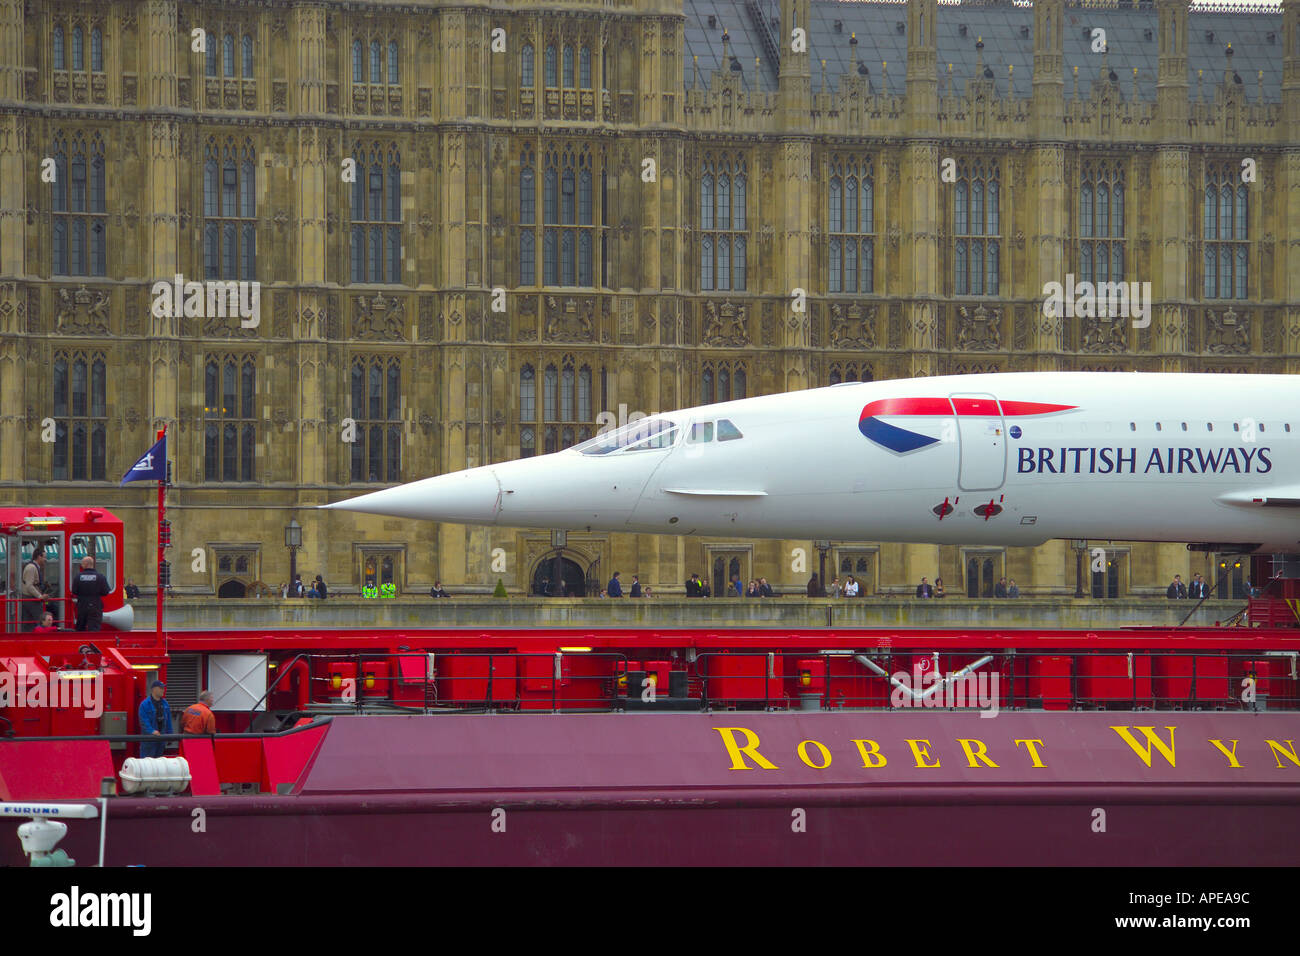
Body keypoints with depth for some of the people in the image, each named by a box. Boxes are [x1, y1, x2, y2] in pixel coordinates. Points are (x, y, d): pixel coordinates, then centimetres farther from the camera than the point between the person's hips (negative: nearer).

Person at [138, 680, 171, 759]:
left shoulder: (165, 704, 12)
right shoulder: (145, 704, -9)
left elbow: (168, 720, 16)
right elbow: (144, 721, -16)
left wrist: (169, 734, 11)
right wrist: (152, 731, -28)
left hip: (161, 736, 7)